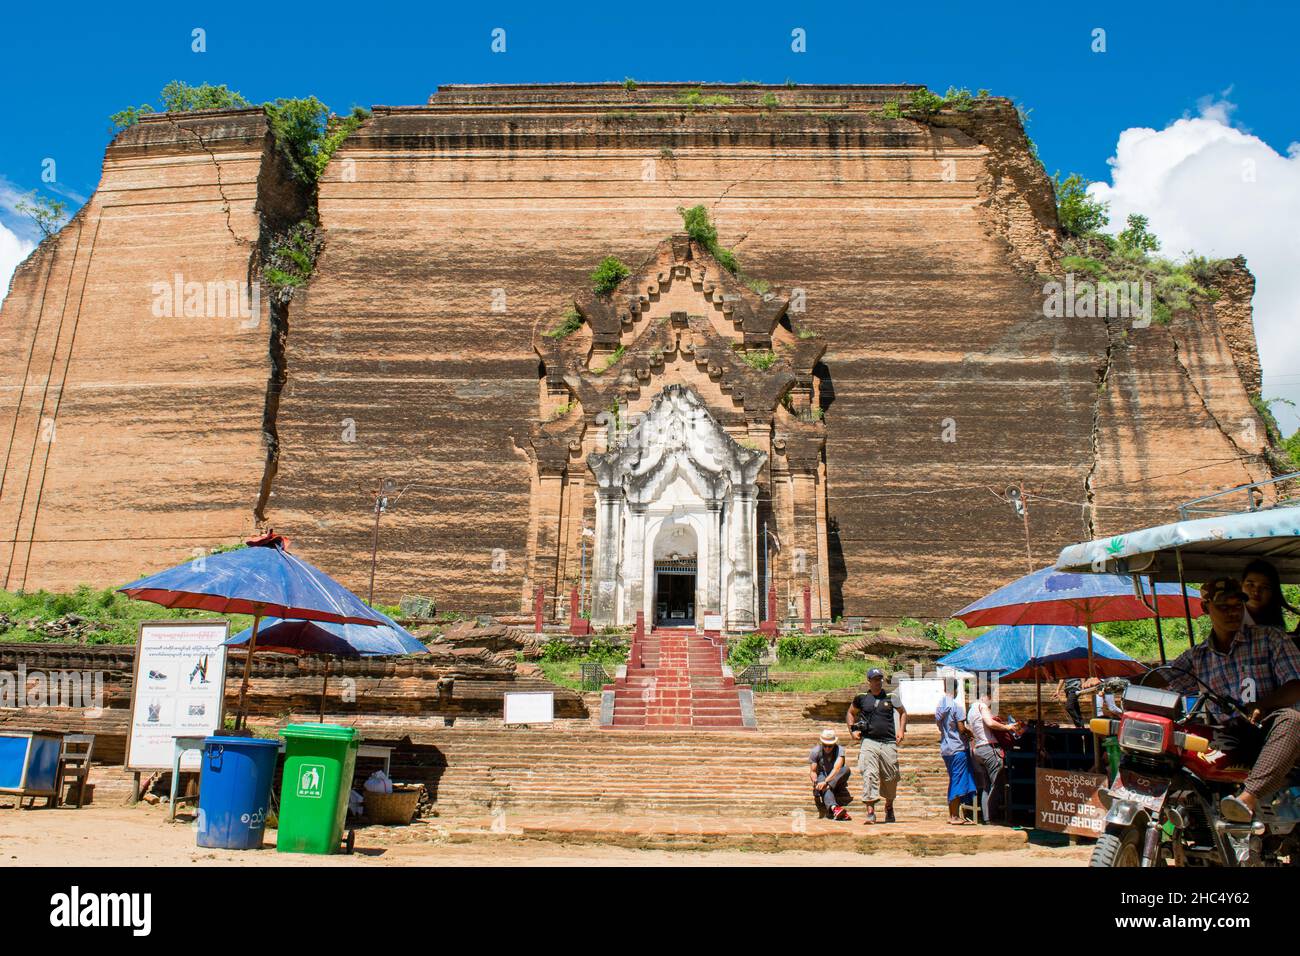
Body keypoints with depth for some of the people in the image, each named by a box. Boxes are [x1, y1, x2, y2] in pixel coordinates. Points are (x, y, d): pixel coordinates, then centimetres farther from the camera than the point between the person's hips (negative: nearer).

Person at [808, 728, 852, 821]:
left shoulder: (839, 750, -16)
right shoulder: (815, 752, -9)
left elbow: (837, 769, -29)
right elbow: (812, 771, -8)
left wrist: (826, 782, -42)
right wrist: (815, 783, -29)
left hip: (837, 779, 1)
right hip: (822, 777, -1)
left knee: (846, 769, -31)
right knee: (825, 789, -36)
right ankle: (834, 808, -63)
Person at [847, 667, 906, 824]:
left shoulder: (891, 697, 7)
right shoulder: (861, 698, 6)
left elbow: (903, 712, 21)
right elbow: (850, 713, 21)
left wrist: (901, 730, 7)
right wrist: (853, 730, 6)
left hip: (889, 743, 1)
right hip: (869, 742, -1)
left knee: (891, 778, 9)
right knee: (869, 776, -13)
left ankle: (889, 807, 33)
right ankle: (870, 812, -12)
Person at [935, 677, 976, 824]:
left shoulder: (939, 707, 11)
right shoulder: (956, 706, -13)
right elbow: (961, 729, -15)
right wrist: (970, 733, 5)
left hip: (945, 749, 7)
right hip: (957, 748, -7)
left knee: (953, 781, 14)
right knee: (958, 781, -3)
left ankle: (951, 815, 16)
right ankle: (955, 817, -2)